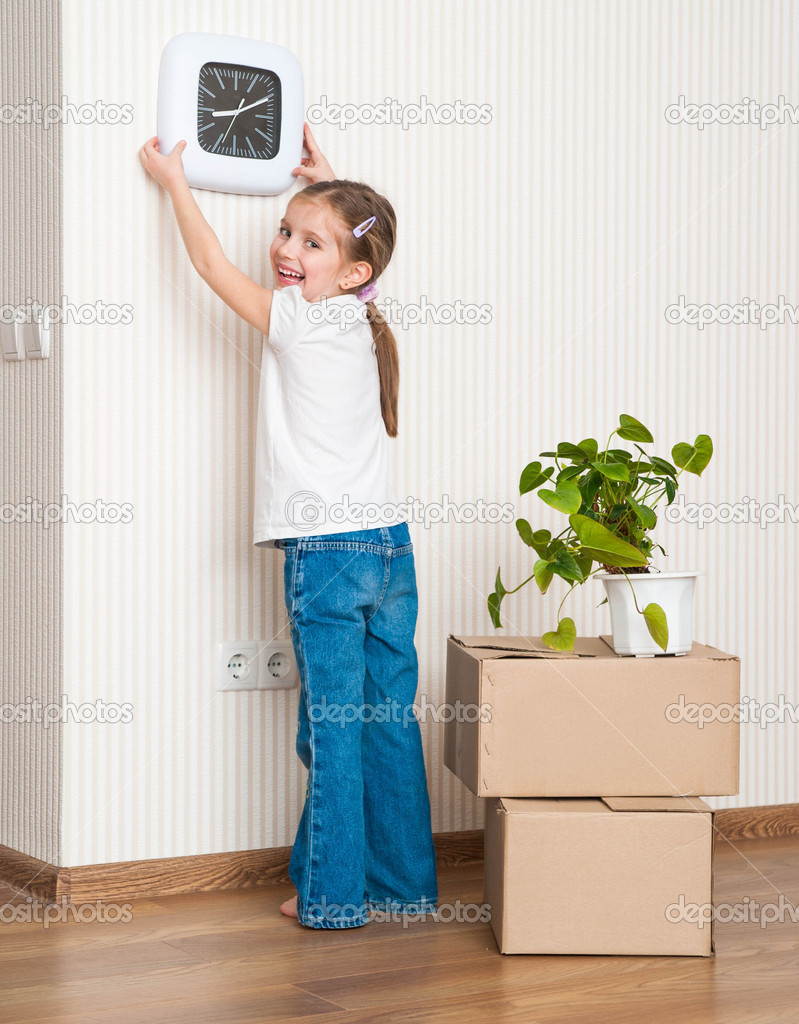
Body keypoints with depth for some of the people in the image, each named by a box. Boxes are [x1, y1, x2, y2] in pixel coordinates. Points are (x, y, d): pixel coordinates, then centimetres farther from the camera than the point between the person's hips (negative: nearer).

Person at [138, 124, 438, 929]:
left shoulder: (297, 322, -8)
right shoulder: (358, 324, 11)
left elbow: (211, 262, 4)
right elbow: (352, 233, 35)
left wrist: (174, 180, 15)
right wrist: (325, 186, 41)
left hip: (325, 551, -7)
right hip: (387, 545, 7)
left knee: (332, 728, -1)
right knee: (390, 721, 10)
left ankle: (333, 894, 6)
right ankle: (405, 885, 18)